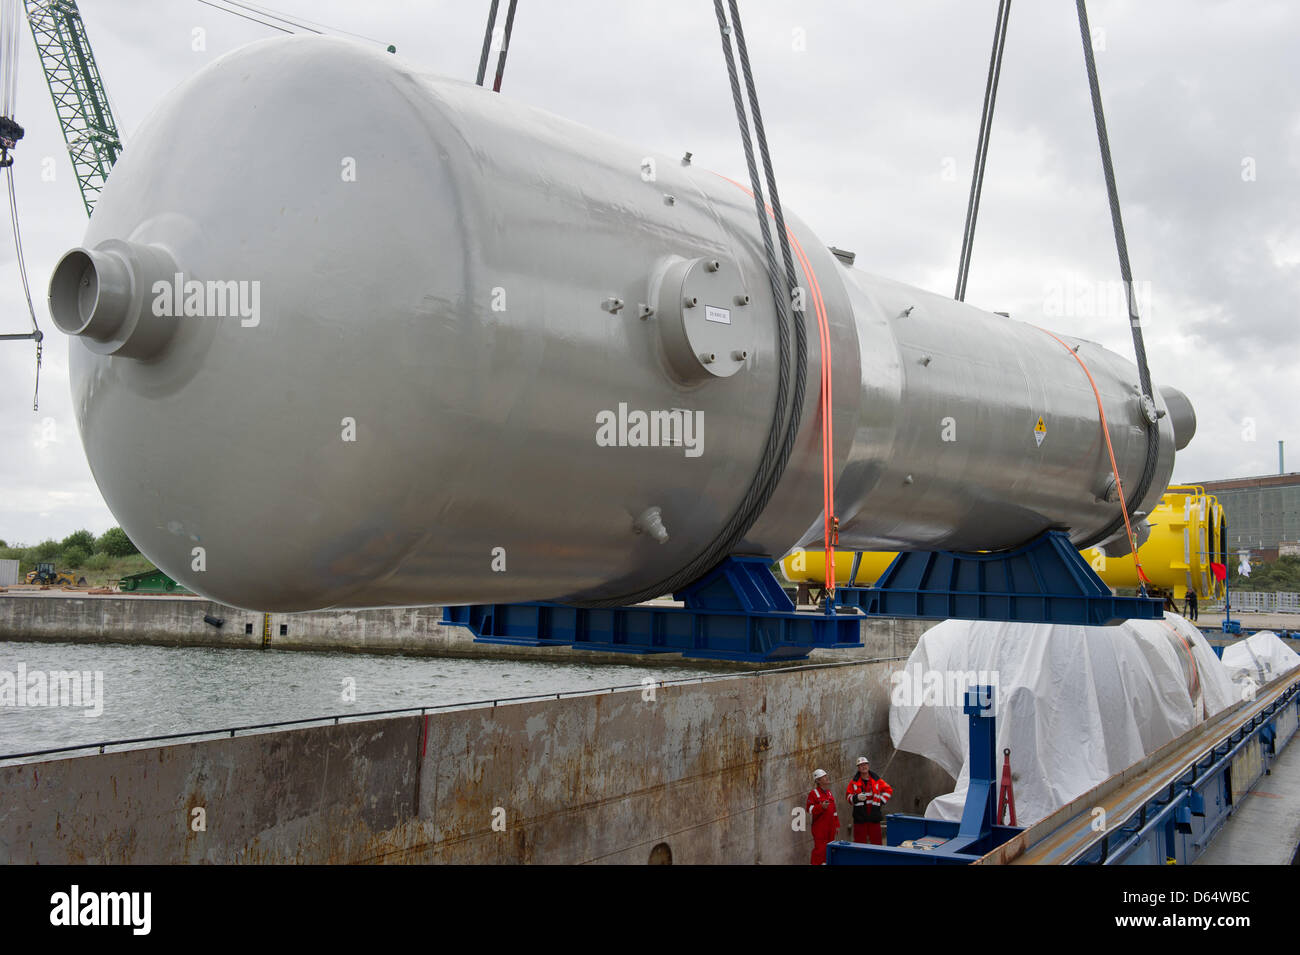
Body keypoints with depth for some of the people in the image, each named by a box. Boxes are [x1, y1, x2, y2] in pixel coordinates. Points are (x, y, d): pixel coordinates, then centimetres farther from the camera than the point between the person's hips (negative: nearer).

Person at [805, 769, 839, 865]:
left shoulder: (829, 793, 15)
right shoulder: (813, 793, -8)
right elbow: (810, 810, -13)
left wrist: (836, 825, 17)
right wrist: (821, 806, -26)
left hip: (830, 827, 7)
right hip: (819, 828, -7)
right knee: (819, 849, -10)